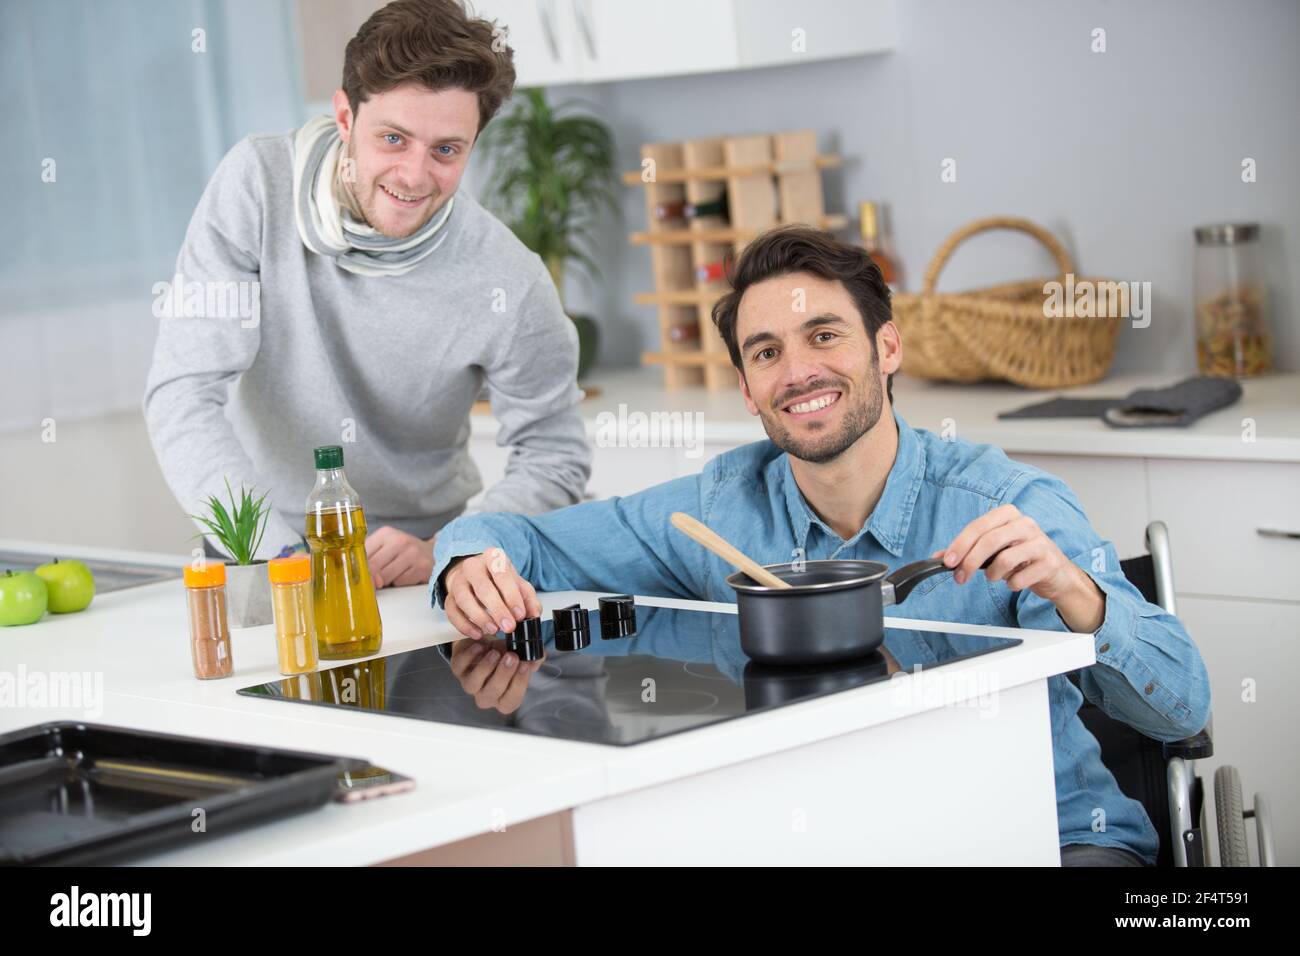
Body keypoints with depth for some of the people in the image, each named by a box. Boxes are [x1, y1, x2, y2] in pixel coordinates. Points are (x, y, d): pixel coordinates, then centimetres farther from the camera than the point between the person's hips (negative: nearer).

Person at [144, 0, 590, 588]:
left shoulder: (509, 285, -14)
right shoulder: (257, 183, -13)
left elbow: (554, 460, -4)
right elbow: (182, 392, -16)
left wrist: (441, 554, -22)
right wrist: (283, 555, -29)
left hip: (414, 556, 0)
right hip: (257, 548, 1)